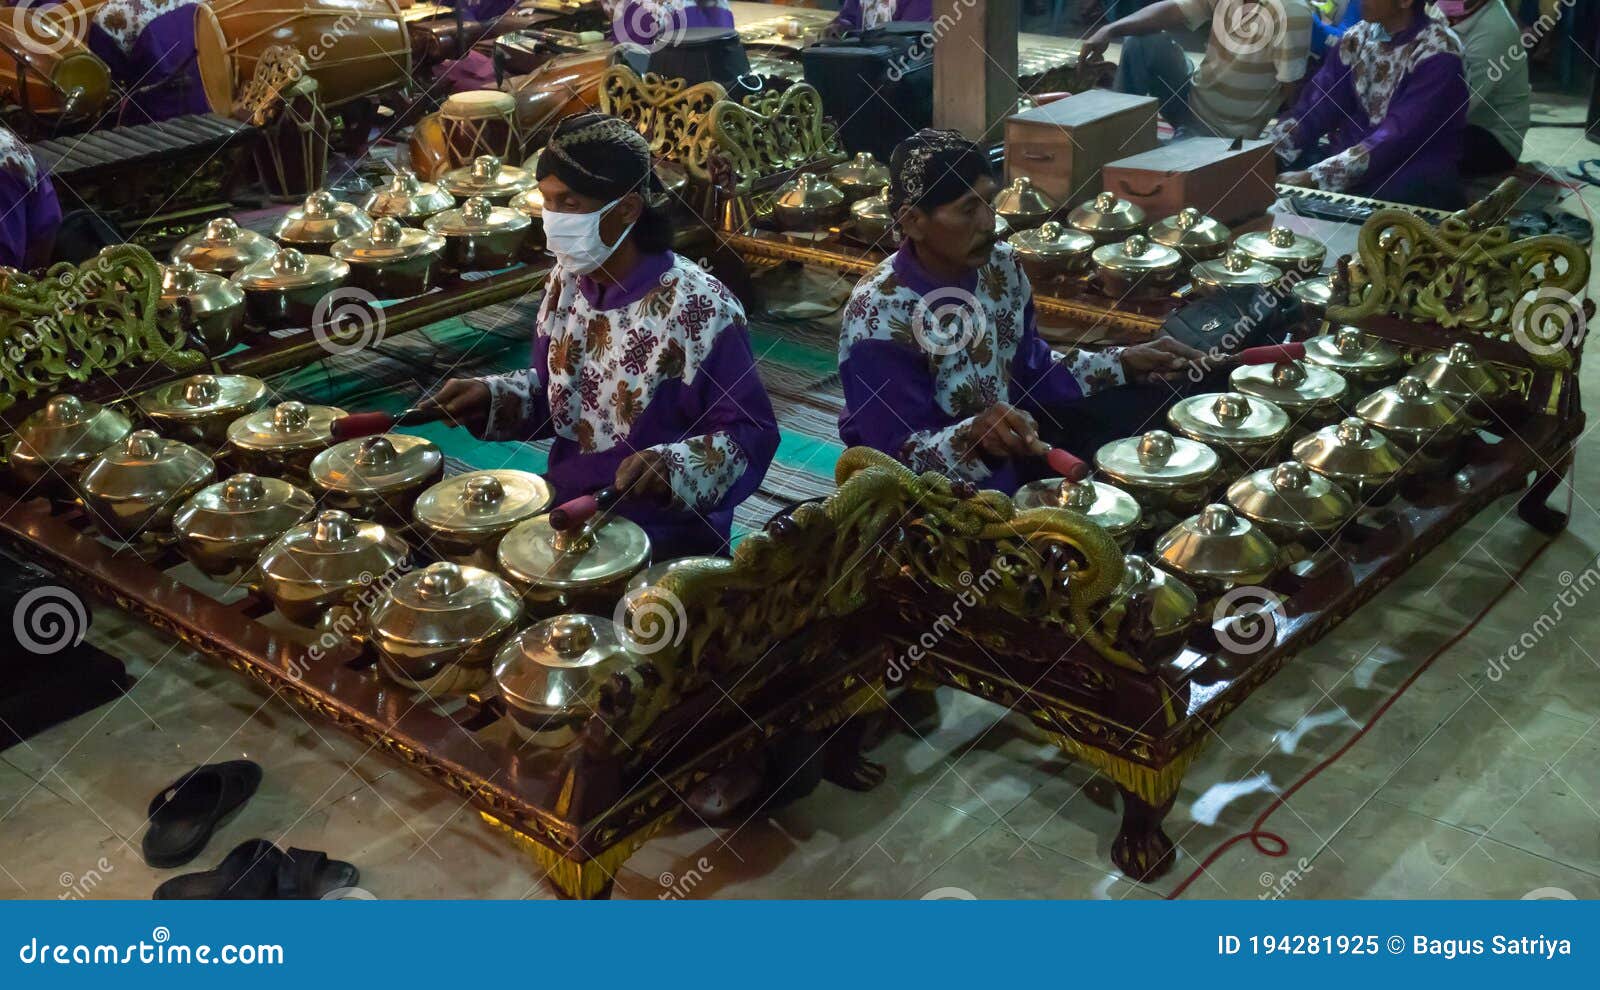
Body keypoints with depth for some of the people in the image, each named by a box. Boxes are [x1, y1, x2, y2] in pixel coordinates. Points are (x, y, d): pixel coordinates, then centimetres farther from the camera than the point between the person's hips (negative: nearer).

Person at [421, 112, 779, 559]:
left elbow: (751, 433, -17)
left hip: (666, 531, -7)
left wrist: (671, 465, -33)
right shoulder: (566, 281, 1)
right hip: (566, 503, 7)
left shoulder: (700, 309, -21)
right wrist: (491, 395, -3)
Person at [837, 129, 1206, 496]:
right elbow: (900, 455, -25)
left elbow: (1031, 370, 10)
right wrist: (973, 436, -42)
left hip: (1013, 444, 8)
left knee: (1153, 404, 2)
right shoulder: (879, 317, -26)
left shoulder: (1000, 265, -3)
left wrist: (1123, 363, 1)